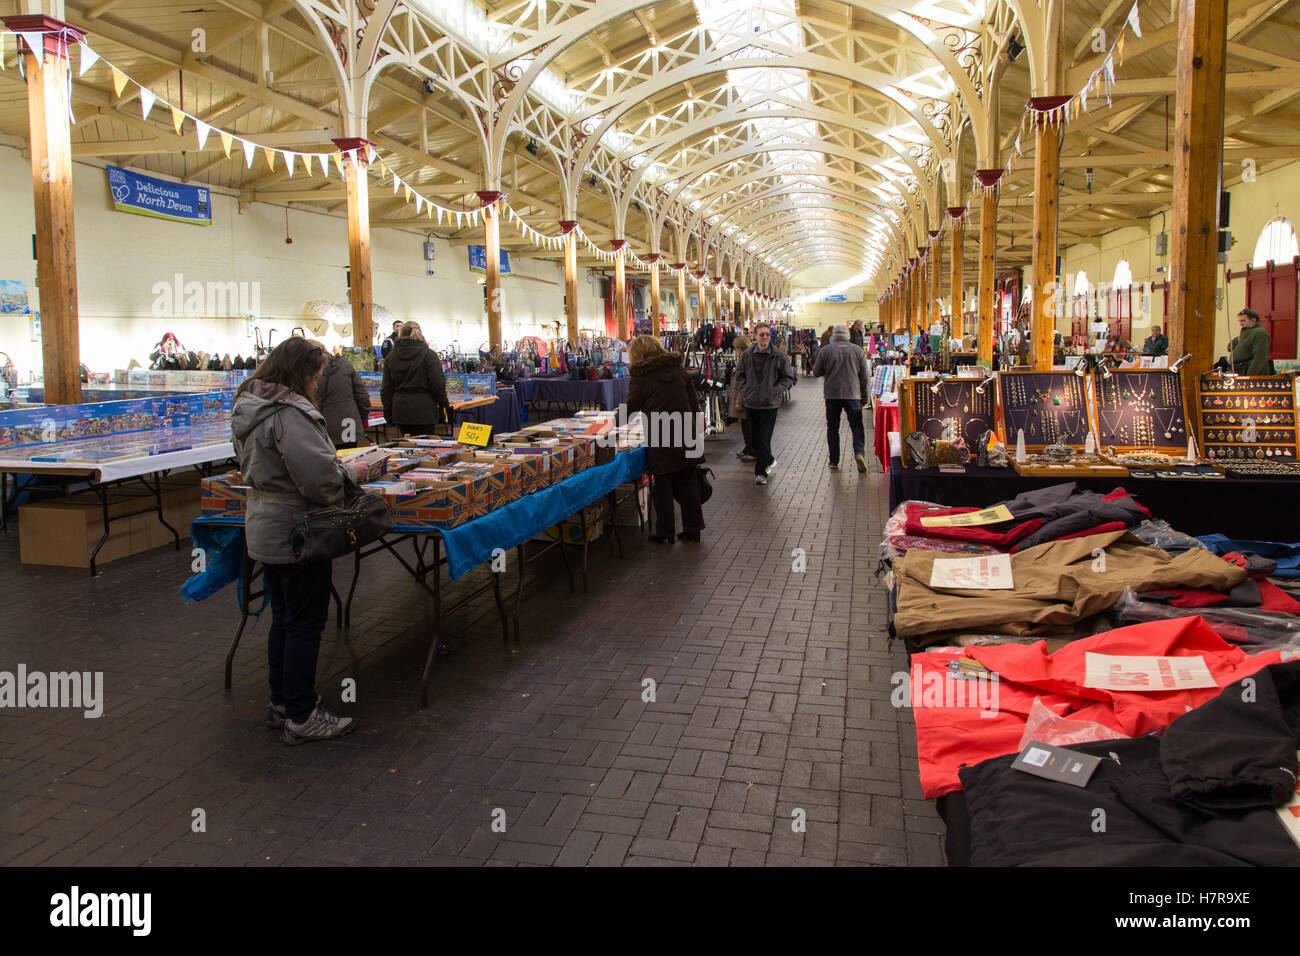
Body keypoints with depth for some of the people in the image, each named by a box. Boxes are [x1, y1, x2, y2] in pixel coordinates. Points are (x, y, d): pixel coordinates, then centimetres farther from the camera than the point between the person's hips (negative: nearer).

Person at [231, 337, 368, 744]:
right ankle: (301, 717, 10)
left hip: (266, 532, 10)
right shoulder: (290, 413, -23)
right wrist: (350, 474, -8)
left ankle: (281, 704, 30)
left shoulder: (250, 407, 10)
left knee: (284, 618, 19)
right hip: (297, 534, -10)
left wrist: (331, 462, 11)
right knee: (306, 623, 1)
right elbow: (319, 478, -28)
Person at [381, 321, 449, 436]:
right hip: (424, 410, -4)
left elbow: (386, 389, 9)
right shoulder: (428, 354, -6)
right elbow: (438, 384, -8)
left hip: (400, 409, 4)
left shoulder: (391, 356, 7)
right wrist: (444, 404, 4)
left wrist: (388, 412, 16)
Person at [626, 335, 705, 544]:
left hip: (661, 442, -5)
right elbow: (694, 403, 10)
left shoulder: (641, 378, -7)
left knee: (663, 486, 6)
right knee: (687, 483, 12)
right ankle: (692, 528, 18)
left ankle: (665, 532, 12)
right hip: (687, 436, 5)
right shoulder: (679, 370, 8)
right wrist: (696, 432, 17)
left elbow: (631, 409, 0)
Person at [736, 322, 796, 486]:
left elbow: (788, 378, 0)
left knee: (764, 438, -9)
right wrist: (745, 391, 0)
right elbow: (740, 374, 13)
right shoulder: (747, 356, 0)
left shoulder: (779, 356, -6)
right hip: (751, 403, 4)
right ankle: (769, 461, 36)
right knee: (754, 437, 12)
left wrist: (775, 391, -11)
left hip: (770, 404, -4)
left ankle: (761, 472, 2)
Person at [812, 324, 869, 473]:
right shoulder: (858, 350, 1)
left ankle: (834, 461, 11)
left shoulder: (826, 350, -3)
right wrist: (865, 396, 11)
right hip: (853, 394, 0)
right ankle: (859, 452, -19)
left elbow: (816, 372, 3)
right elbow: (864, 376, 3)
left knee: (832, 427, 10)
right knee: (856, 425, 4)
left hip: (832, 394, 0)